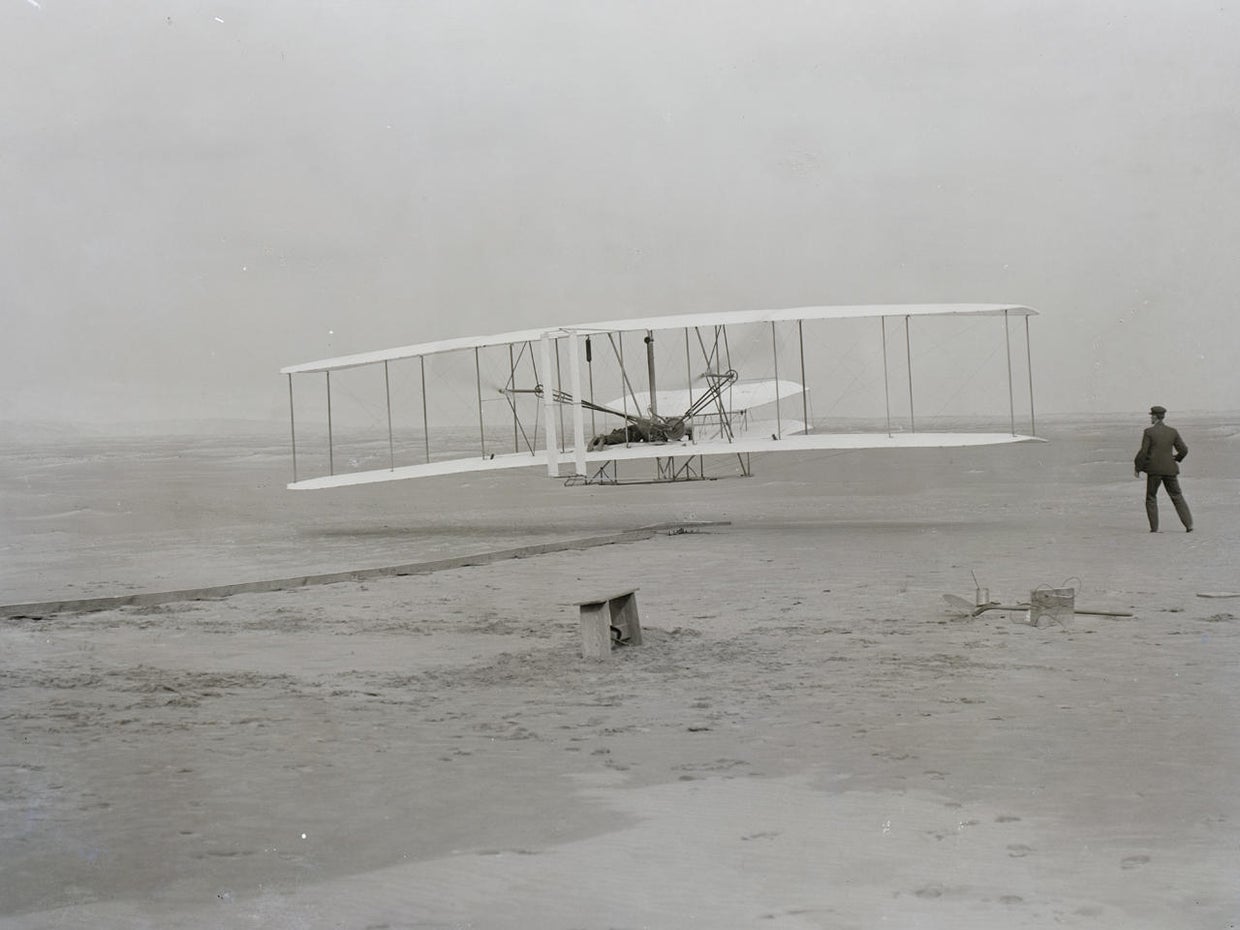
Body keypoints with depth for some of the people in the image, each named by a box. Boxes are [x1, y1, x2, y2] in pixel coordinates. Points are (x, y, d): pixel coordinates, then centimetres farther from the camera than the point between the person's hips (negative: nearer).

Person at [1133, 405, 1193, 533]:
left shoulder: (1149, 432, -8)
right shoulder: (1173, 432, 2)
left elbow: (1143, 452, -11)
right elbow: (1184, 450, 3)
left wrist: (1137, 467, 0)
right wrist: (1177, 458, 24)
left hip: (1154, 470, -3)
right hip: (1170, 469, 3)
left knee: (1151, 498, 11)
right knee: (1177, 497, 9)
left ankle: (1154, 527, 5)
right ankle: (1189, 524, 1)